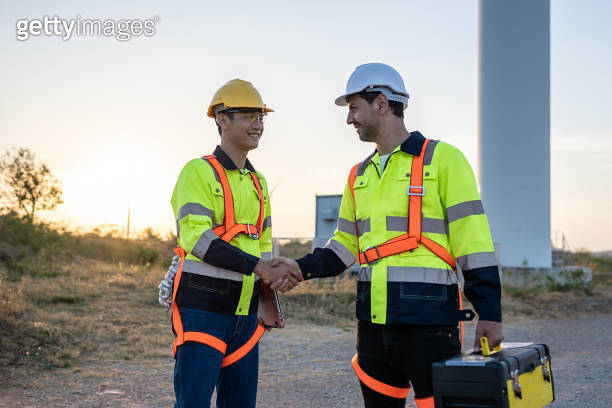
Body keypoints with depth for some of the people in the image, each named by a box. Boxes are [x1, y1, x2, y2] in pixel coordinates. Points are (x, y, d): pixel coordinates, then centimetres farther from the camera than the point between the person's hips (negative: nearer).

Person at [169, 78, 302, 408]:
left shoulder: (258, 183, 16)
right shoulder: (198, 172, -6)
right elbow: (196, 237, -18)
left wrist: (276, 275, -2)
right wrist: (257, 267, -19)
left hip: (245, 313, 7)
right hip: (201, 309, -7)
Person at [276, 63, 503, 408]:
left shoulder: (442, 158, -3)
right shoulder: (360, 175, 17)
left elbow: (473, 242, -7)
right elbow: (346, 245, 19)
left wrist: (489, 313, -11)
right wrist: (302, 268, 2)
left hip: (429, 324, -6)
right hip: (373, 324, 7)